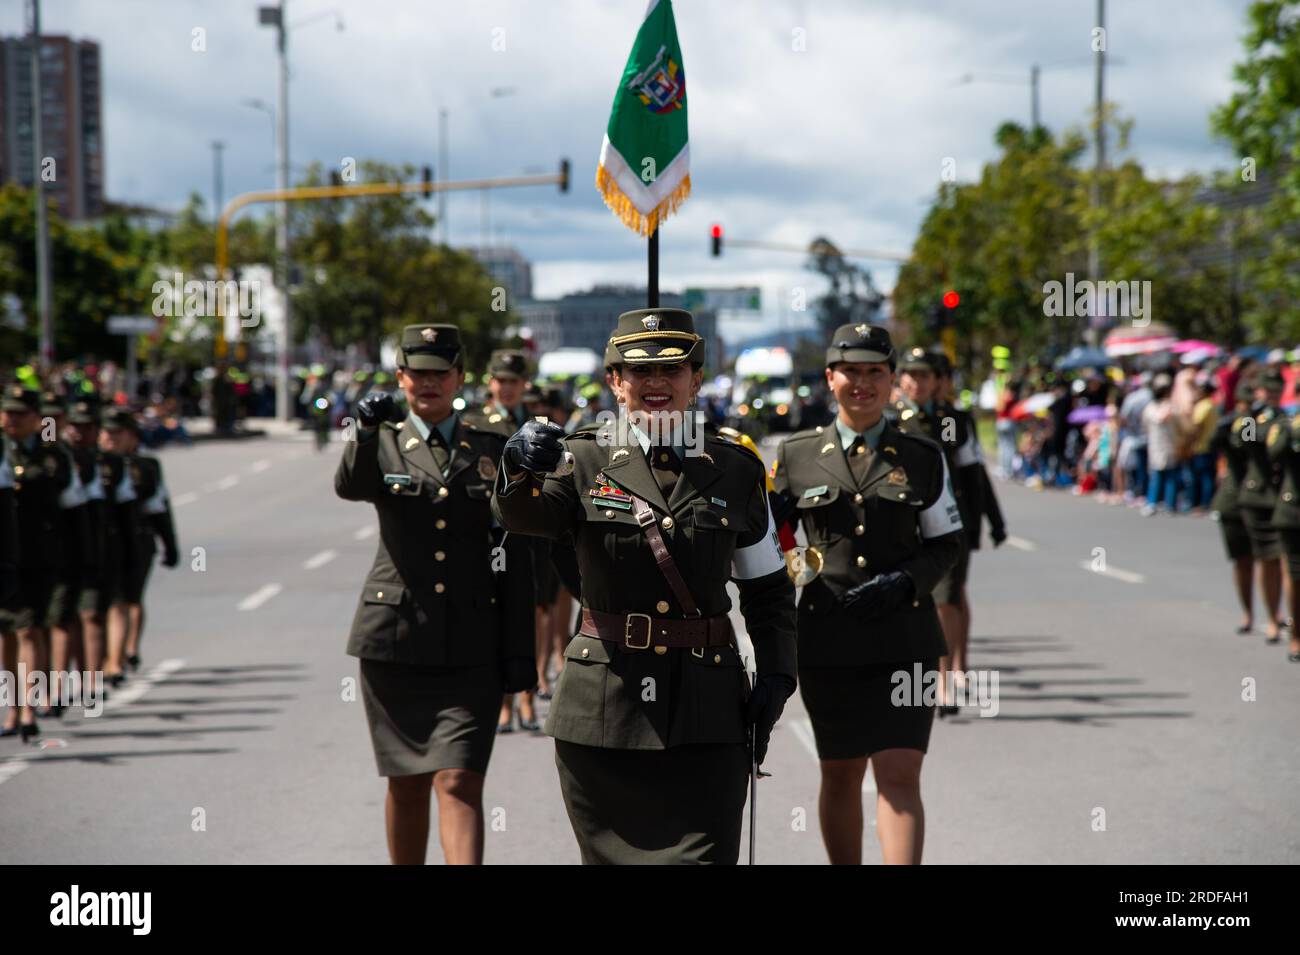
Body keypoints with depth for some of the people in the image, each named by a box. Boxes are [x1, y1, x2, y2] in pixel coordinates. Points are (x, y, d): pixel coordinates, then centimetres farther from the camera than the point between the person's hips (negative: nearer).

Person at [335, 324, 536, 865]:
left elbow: (515, 558, 8)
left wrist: (520, 652, 3)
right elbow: (350, 487, -19)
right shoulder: (382, 446, 7)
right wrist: (367, 432, -40)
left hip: (472, 645, -1)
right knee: (407, 783, 9)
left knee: (459, 783, -11)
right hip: (396, 639, 1)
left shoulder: (492, 451, 9)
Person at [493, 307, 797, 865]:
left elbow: (768, 588, 15)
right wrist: (522, 467, -43)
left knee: (703, 854, -7)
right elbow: (525, 516, -20)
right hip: (604, 708, 0)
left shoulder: (736, 471, 8)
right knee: (612, 855, 9)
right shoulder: (584, 461, 2)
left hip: (705, 712, 0)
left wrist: (775, 675, 0)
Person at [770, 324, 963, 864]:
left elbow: (947, 542, 8)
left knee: (899, 776, -10)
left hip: (904, 641, -1)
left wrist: (905, 582, -10)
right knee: (841, 776, 11)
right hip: (828, 642, 1)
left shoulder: (924, 458, 5)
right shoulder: (795, 456, 5)